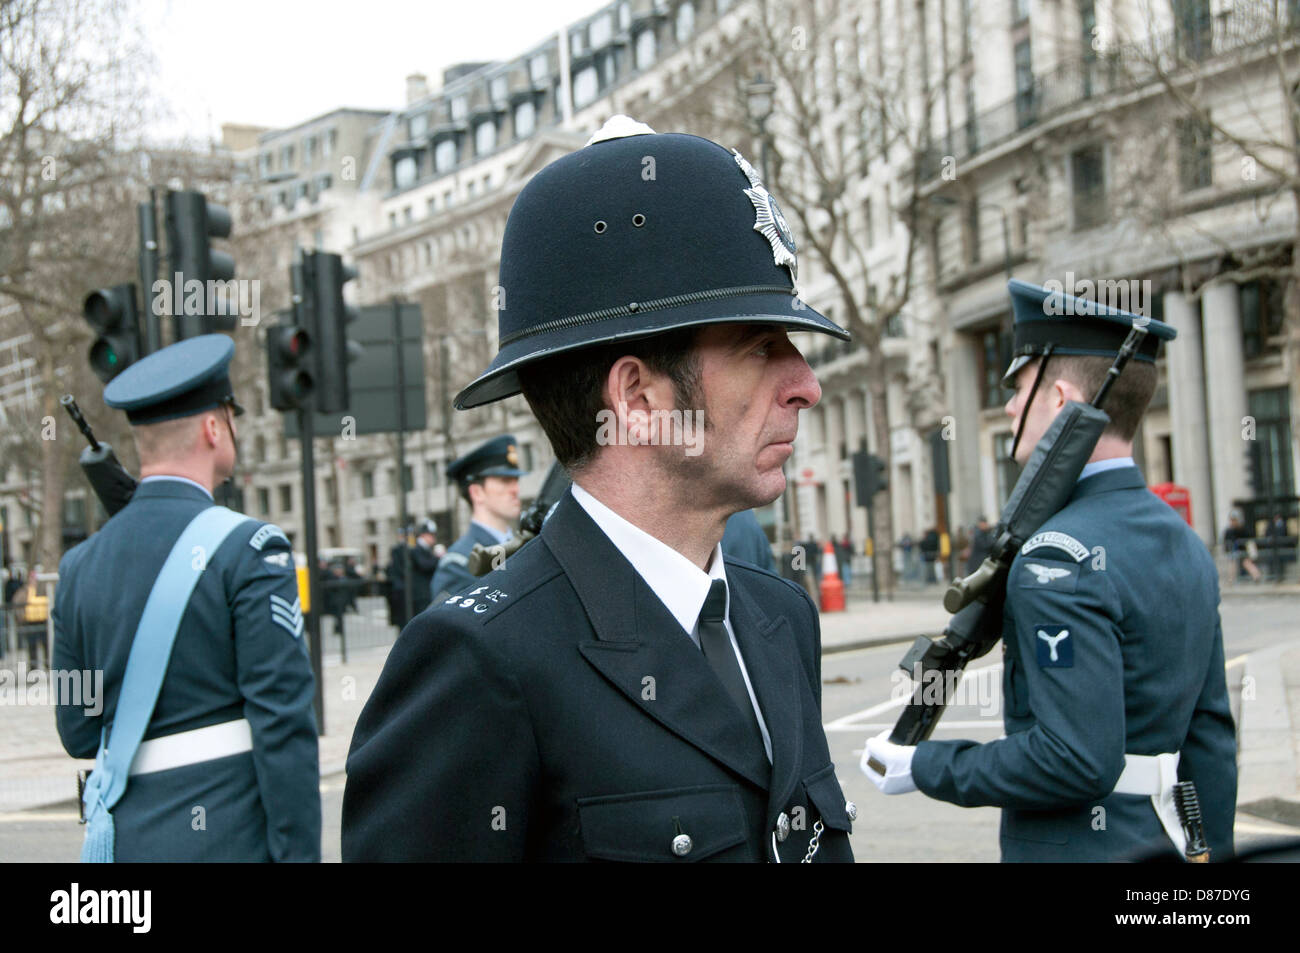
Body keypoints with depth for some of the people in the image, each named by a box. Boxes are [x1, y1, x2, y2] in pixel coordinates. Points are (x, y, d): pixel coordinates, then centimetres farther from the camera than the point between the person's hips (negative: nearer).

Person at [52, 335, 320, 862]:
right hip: (230, 838, -6)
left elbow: (80, 735, 10)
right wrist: (298, 852, -10)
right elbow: (283, 722, -14)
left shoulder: (79, 566, 8)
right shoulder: (248, 549, -11)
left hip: (129, 838, 6)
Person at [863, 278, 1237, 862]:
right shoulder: (1185, 544, 8)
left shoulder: (1062, 558, -20)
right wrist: (1210, 852, 18)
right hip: (1162, 844, 8)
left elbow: (1079, 759, -26)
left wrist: (926, 768, -15)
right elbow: (1210, 737, 11)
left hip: (1076, 850, -8)